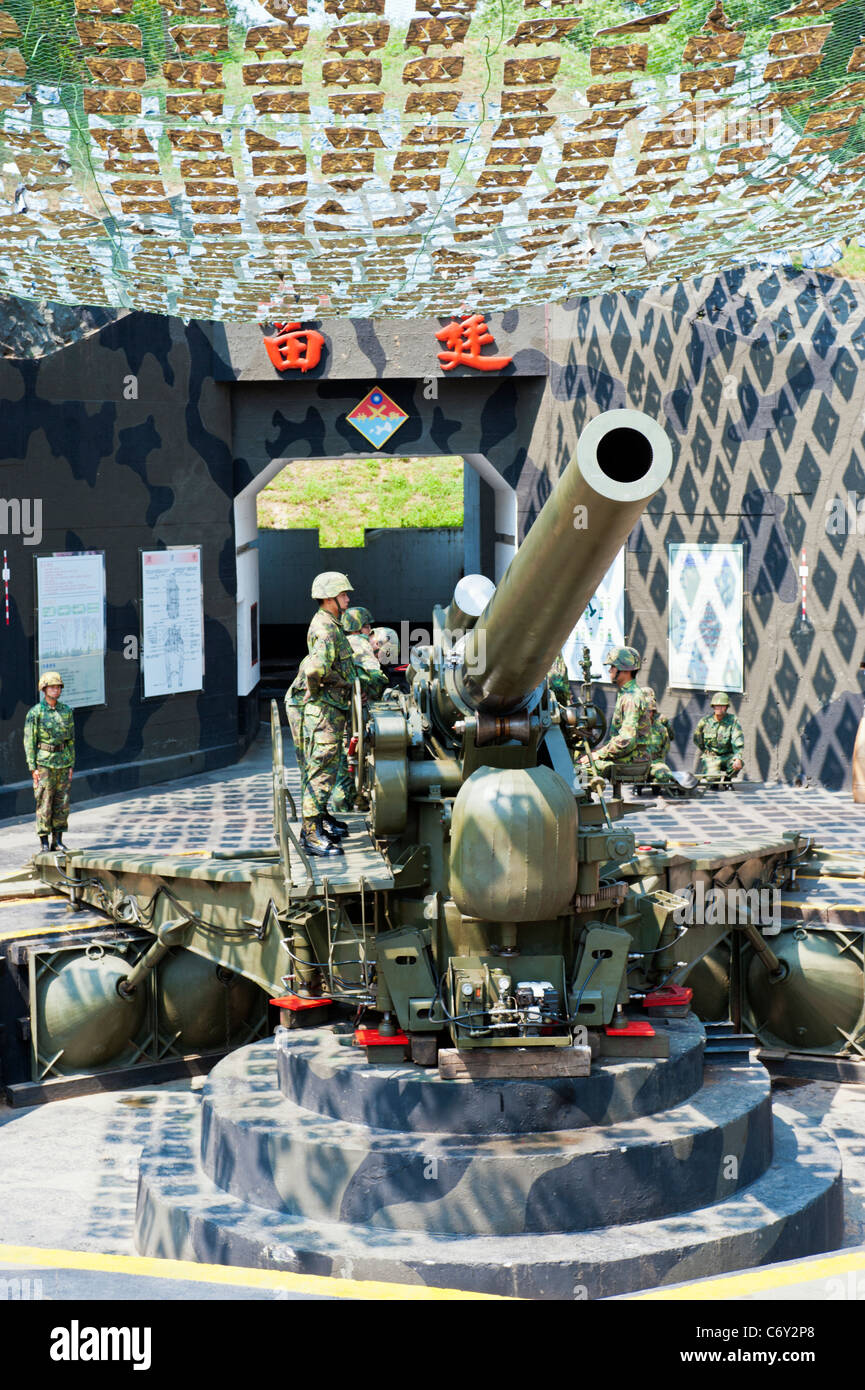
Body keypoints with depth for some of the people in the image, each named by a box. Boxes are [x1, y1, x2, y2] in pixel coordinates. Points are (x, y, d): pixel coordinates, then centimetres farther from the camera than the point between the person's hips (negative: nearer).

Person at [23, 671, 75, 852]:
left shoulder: (66, 711, 7)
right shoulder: (35, 713, -6)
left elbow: (71, 739, 11)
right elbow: (29, 741, -5)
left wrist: (71, 765, 7)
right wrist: (33, 767, -10)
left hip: (63, 762, 4)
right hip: (44, 762, -4)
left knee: (62, 803, 5)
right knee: (44, 803, -2)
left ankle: (57, 841, 13)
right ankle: (44, 843, 4)